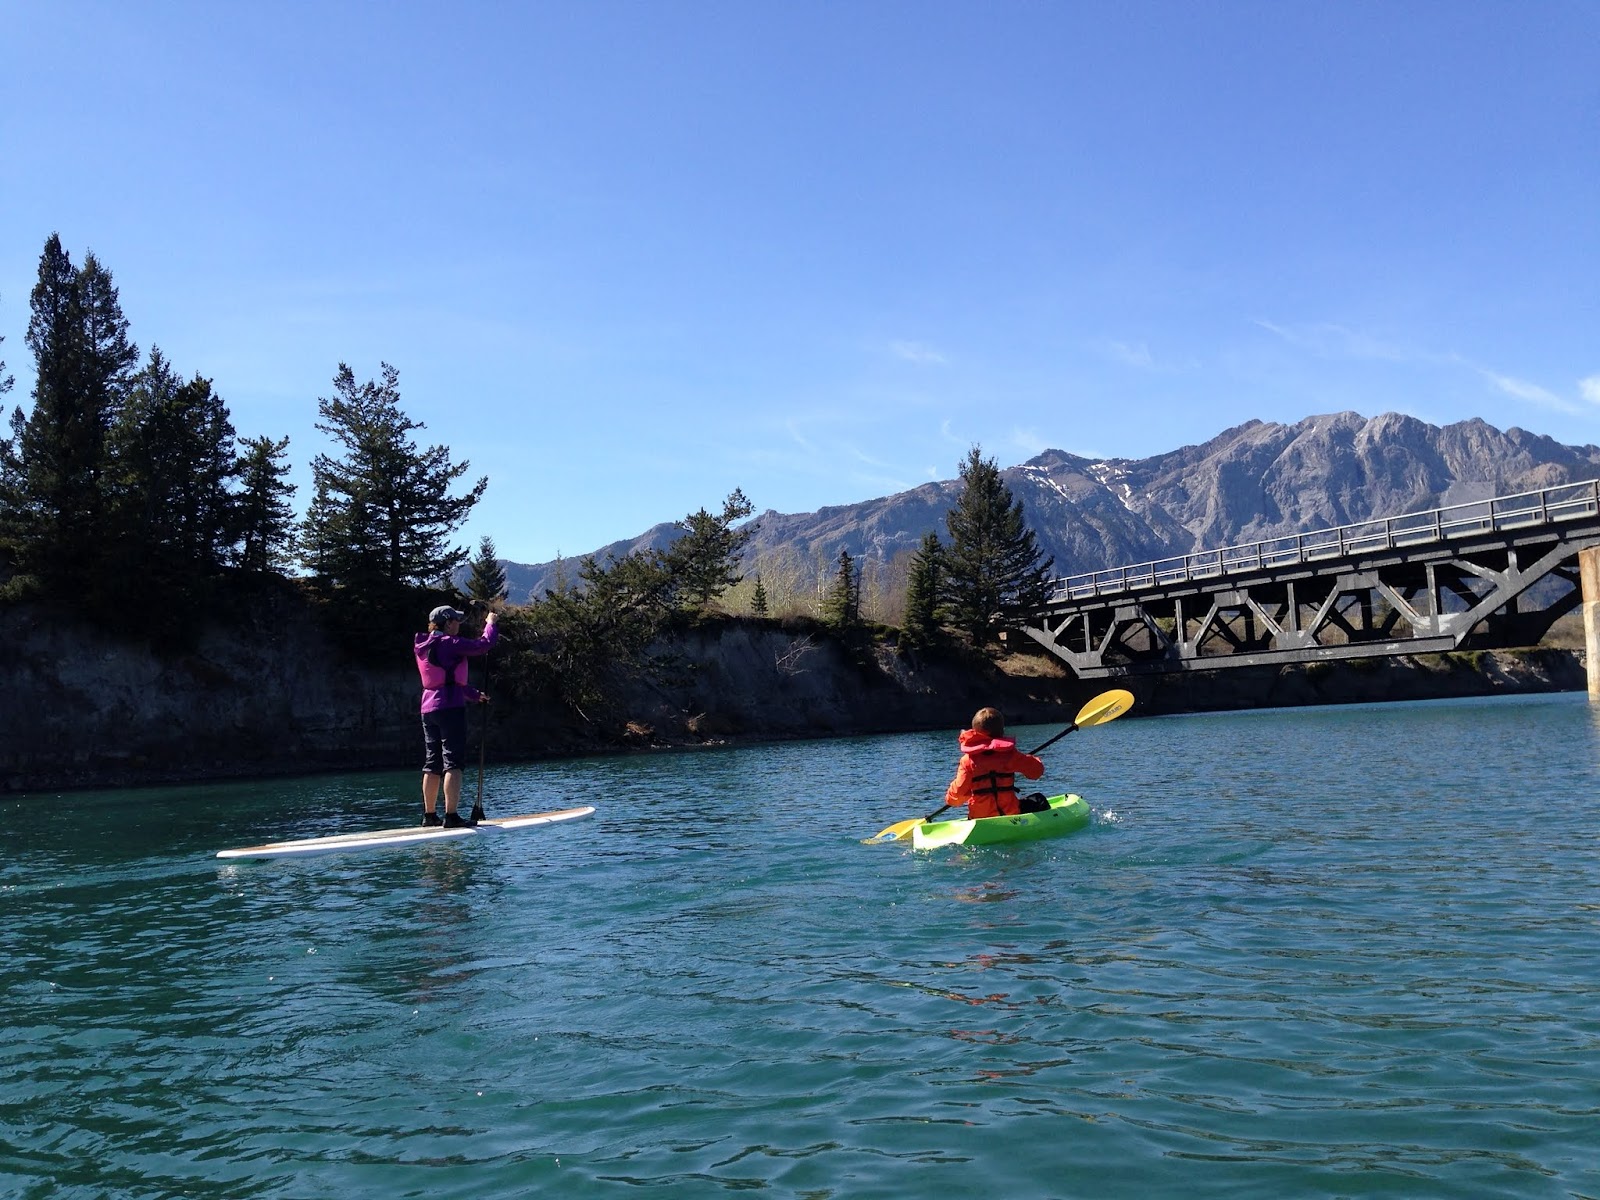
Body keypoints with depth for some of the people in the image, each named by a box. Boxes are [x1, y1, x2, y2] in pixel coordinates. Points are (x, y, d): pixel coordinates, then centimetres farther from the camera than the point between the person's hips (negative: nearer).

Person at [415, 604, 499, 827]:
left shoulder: (423, 647, 16)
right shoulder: (449, 643, -12)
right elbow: (483, 645, -12)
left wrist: (475, 695, 23)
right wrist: (491, 624, 7)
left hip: (429, 709, 9)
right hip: (451, 708, -9)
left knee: (432, 764, 13)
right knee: (453, 763, -8)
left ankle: (429, 815, 19)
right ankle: (451, 816, -12)